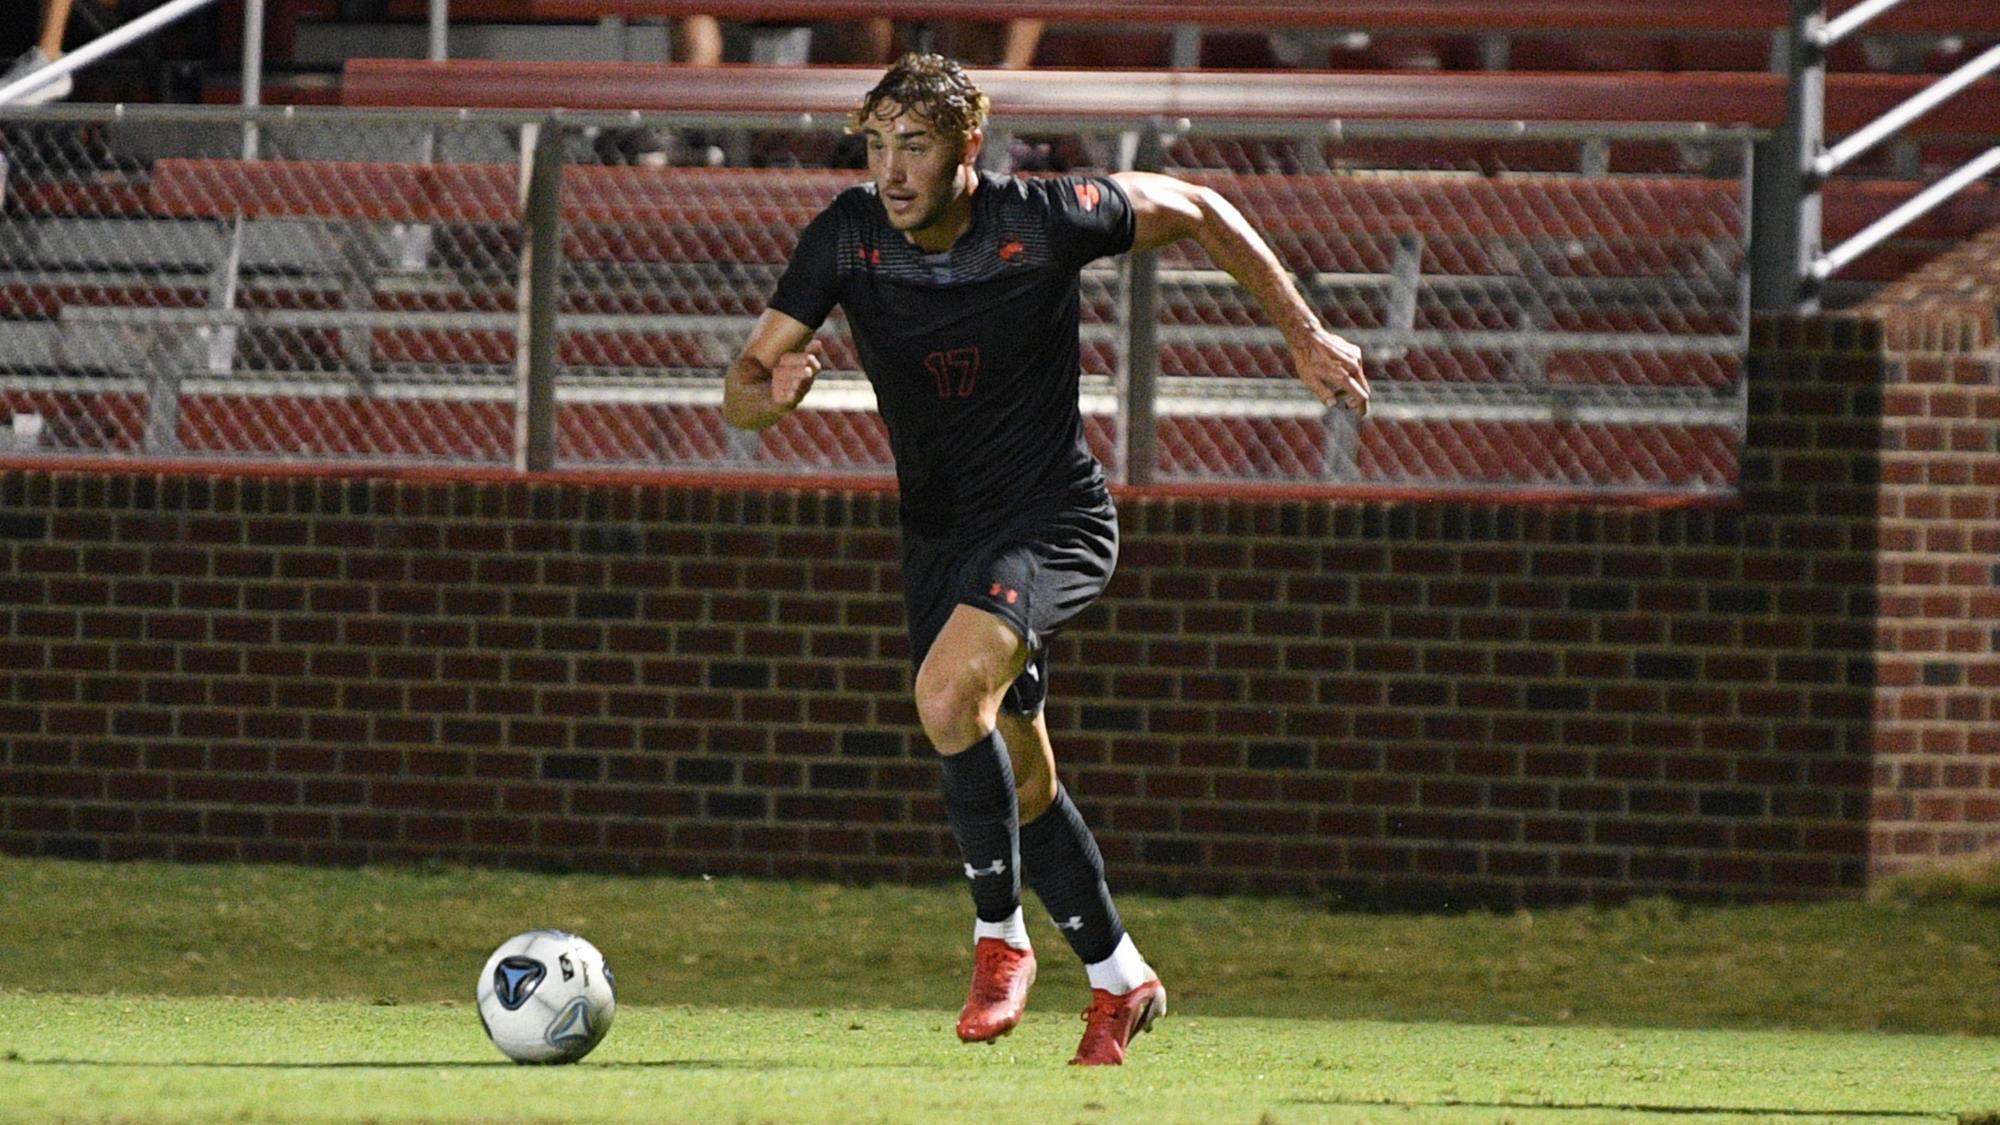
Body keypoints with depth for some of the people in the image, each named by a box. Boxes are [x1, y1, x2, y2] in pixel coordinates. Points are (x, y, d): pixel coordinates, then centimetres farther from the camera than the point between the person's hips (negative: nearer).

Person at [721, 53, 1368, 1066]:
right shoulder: (849, 236, -12)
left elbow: (1195, 212, -1)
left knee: (948, 695, -29)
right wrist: (774, 391, -33)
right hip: (937, 532, 5)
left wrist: (1304, 335, 2)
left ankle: (1000, 937, -12)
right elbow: (739, 392, -8)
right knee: (1020, 781, 12)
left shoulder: (1046, 222, -19)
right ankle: (1118, 980, 30)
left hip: (1051, 523, -5)